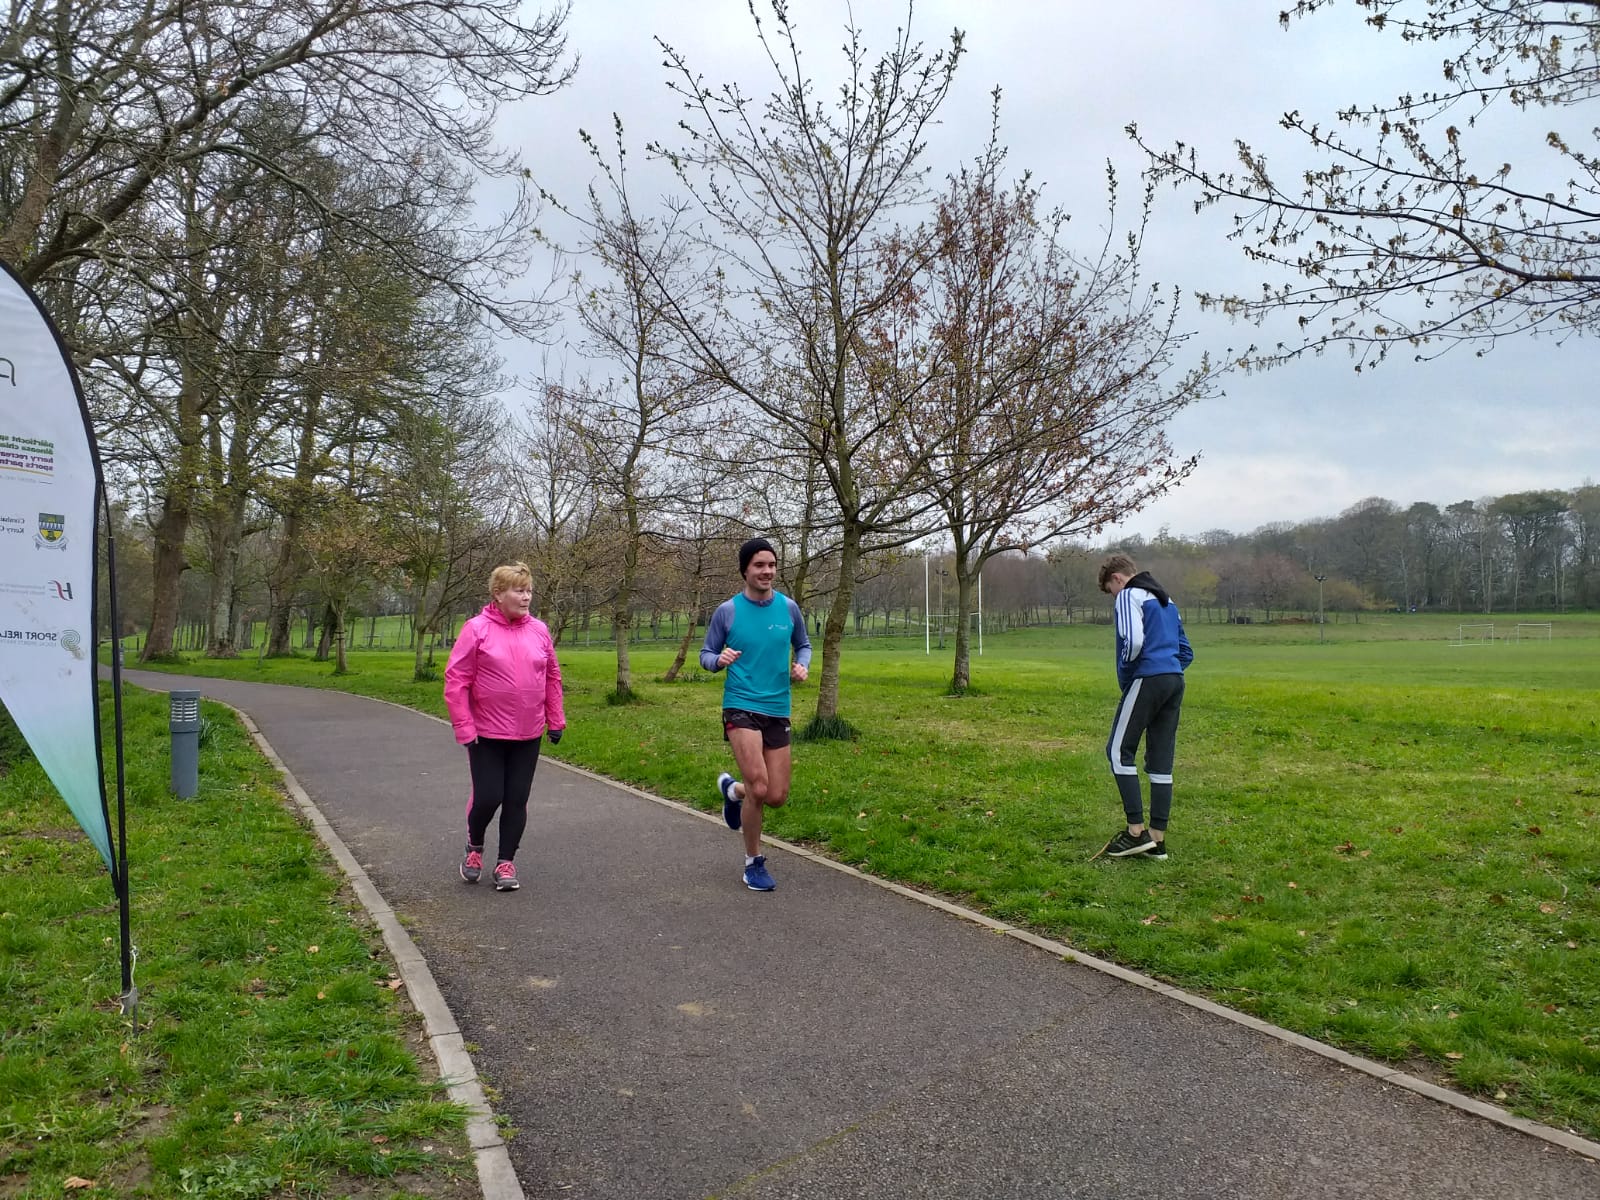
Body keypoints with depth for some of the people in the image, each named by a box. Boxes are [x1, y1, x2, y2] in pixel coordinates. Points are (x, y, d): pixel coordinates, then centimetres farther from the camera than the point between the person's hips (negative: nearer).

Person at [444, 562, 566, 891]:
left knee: (517, 800, 7)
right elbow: (455, 681, -9)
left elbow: (552, 677, 11)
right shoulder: (477, 629, -9)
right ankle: (474, 847, 29)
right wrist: (465, 729, -12)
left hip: (528, 736, 4)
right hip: (486, 735, -3)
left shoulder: (539, 630, 3)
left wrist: (556, 720, 9)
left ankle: (506, 861, 22)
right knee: (488, 797, -1)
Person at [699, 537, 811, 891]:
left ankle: (732, 789, 40)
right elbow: (706, 654, 4)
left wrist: (802, 666, -5)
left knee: (776, 797, 4)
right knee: (759, 789, -16)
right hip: (740, 706, -4)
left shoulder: (789, 608, 2)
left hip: (778, 711, 4)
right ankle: (754, 863, 9)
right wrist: (719, 659, -19)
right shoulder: (727, 610, -5)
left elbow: (803, 645, 17)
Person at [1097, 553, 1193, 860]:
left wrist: (1125, 677, -4)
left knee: (1119, 751, -2)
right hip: (1175, 681, 8)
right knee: (1161, 760, 8)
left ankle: (1136, 832, -6)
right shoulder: (1166, 600, 24)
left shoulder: (1129, 595, -2)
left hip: (1147, 680, -8)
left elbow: (1133, 640, -18)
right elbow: (1186, 652, 24)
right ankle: (1157, 839, 9)